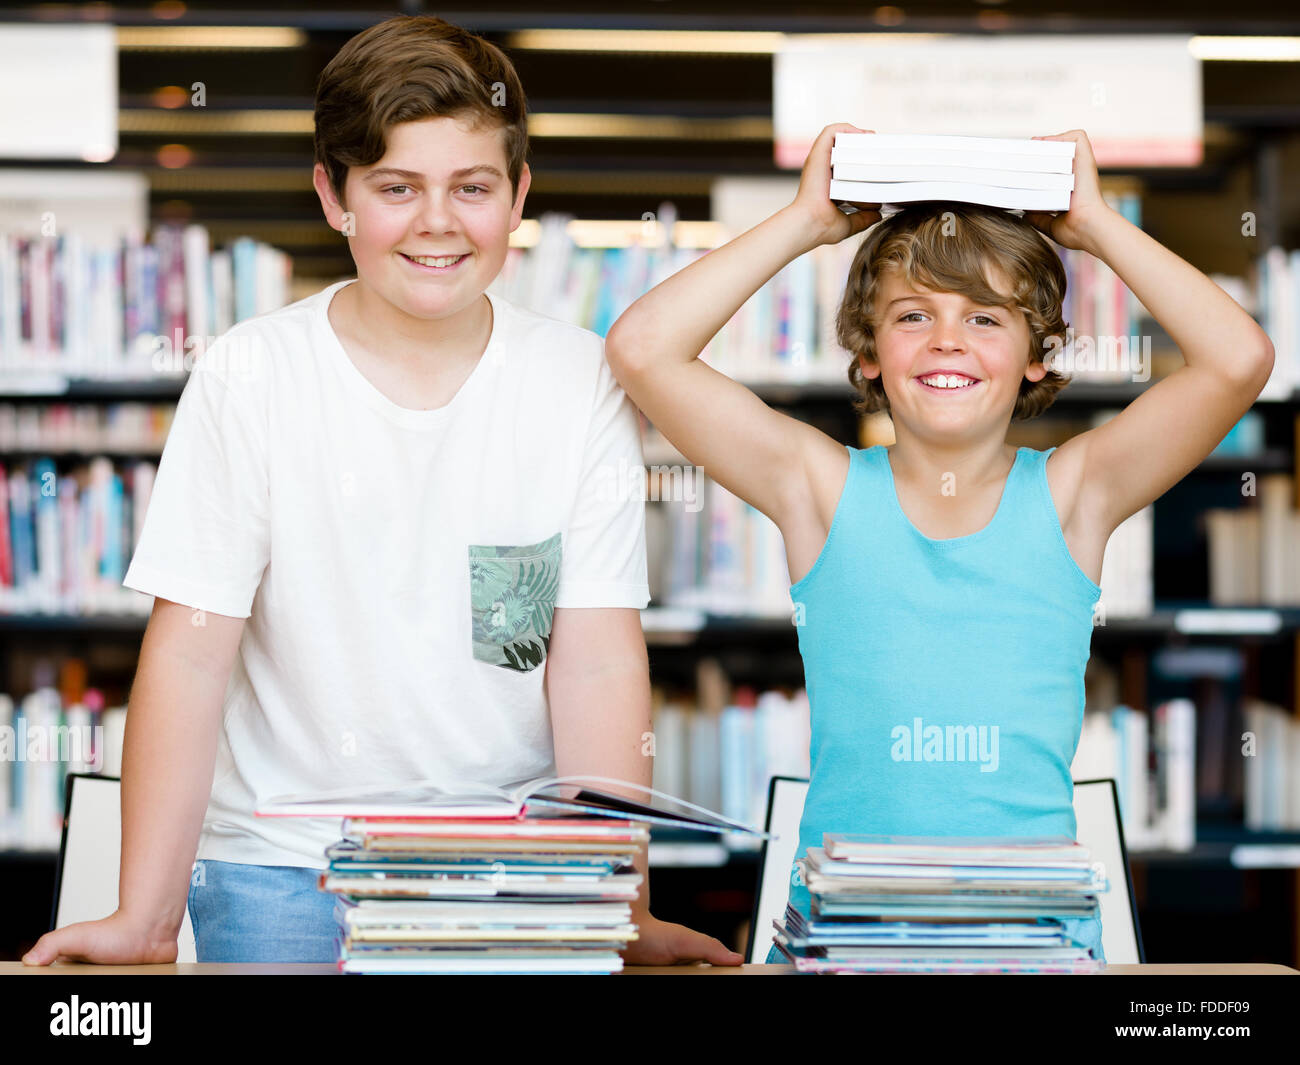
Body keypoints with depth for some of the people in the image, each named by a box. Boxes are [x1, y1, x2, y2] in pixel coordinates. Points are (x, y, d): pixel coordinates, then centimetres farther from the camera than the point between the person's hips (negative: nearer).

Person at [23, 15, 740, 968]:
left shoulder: (581, 382, -1)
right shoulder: (250, 378, -5)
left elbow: (599, 665, -4)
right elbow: (190, 651, -8)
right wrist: (146, 918, -15)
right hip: (280, 864, -1)